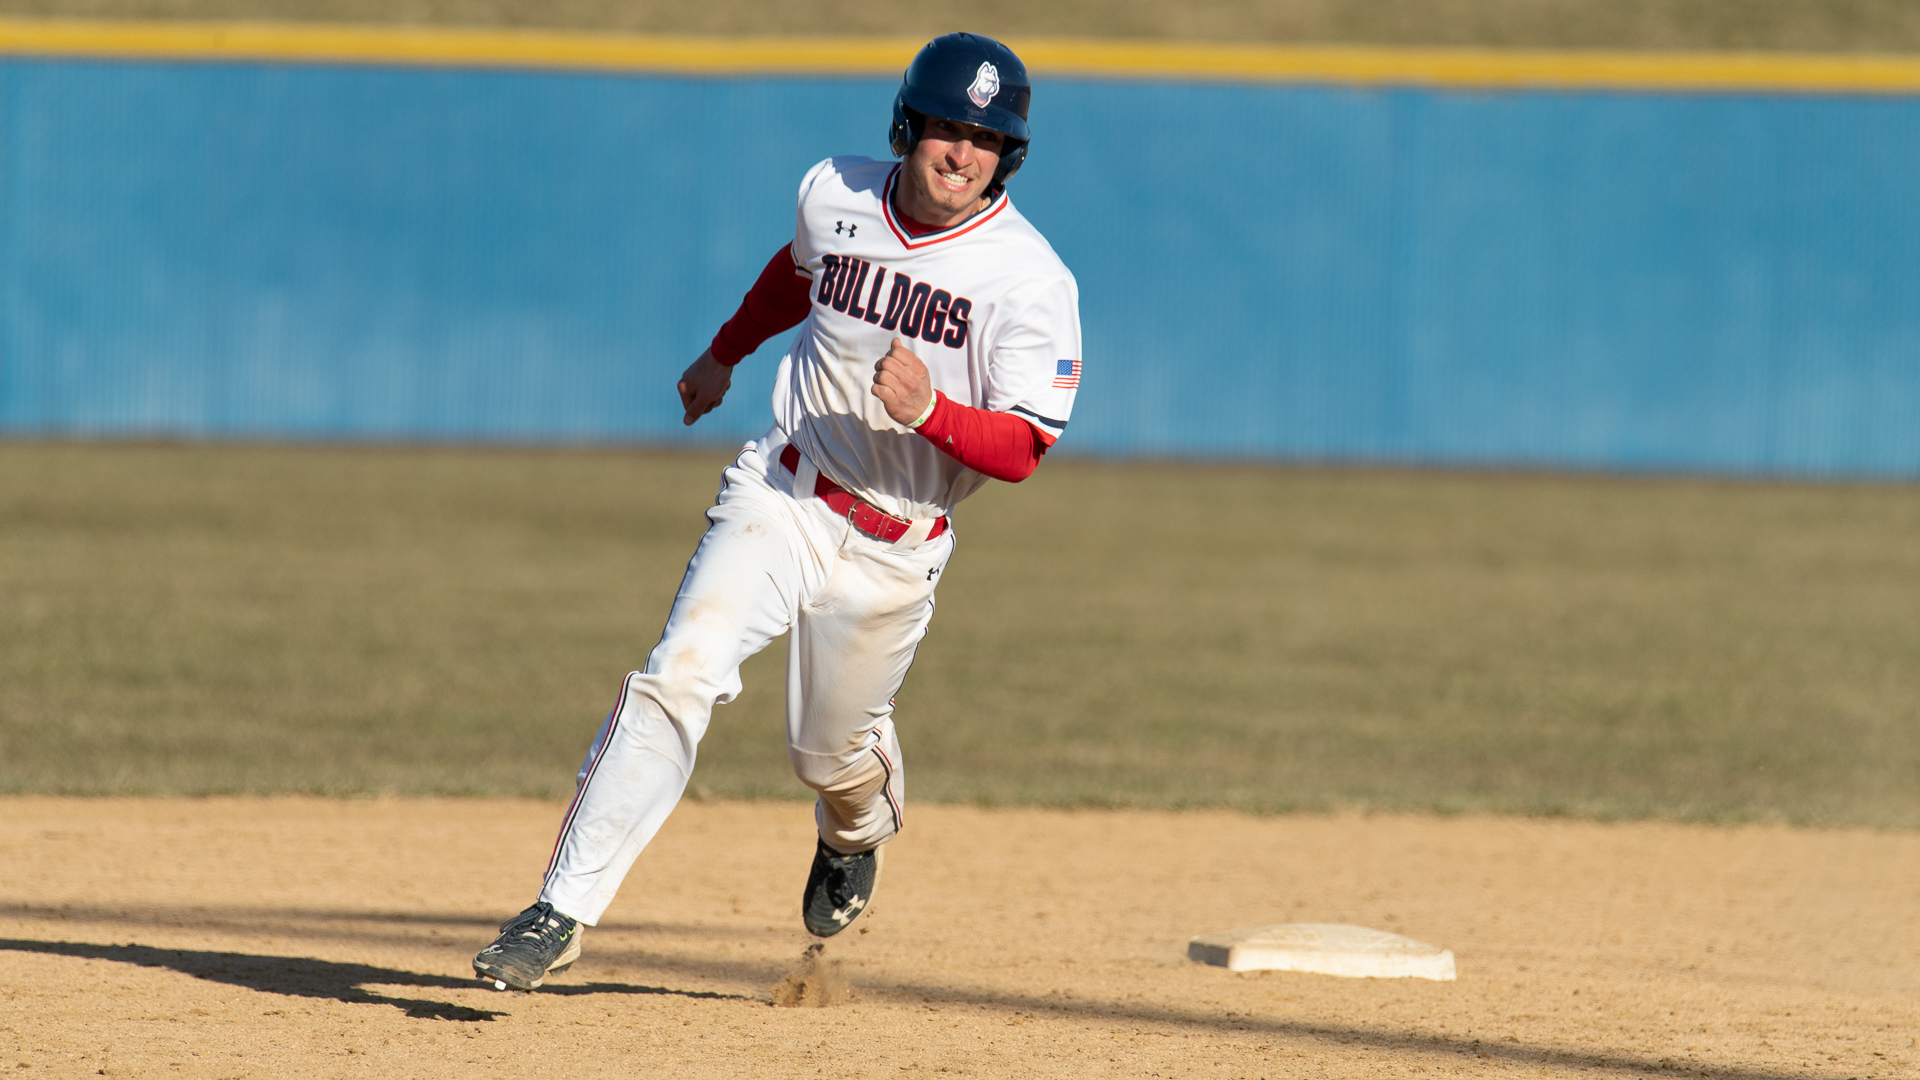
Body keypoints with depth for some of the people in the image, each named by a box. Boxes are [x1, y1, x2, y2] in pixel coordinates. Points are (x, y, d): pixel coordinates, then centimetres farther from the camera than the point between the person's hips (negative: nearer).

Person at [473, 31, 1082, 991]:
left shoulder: (1030, 280, -15)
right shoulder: (834, 196, -3)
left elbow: (1022, 450, -17)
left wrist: (931, 409, -35)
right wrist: (725, 354, 36)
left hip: (892, 550, -1)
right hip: (778, 498, 1)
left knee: (831, 752, 10)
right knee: (681, 675, -19)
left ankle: (854, 840, 50)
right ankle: (564, 911, -20)